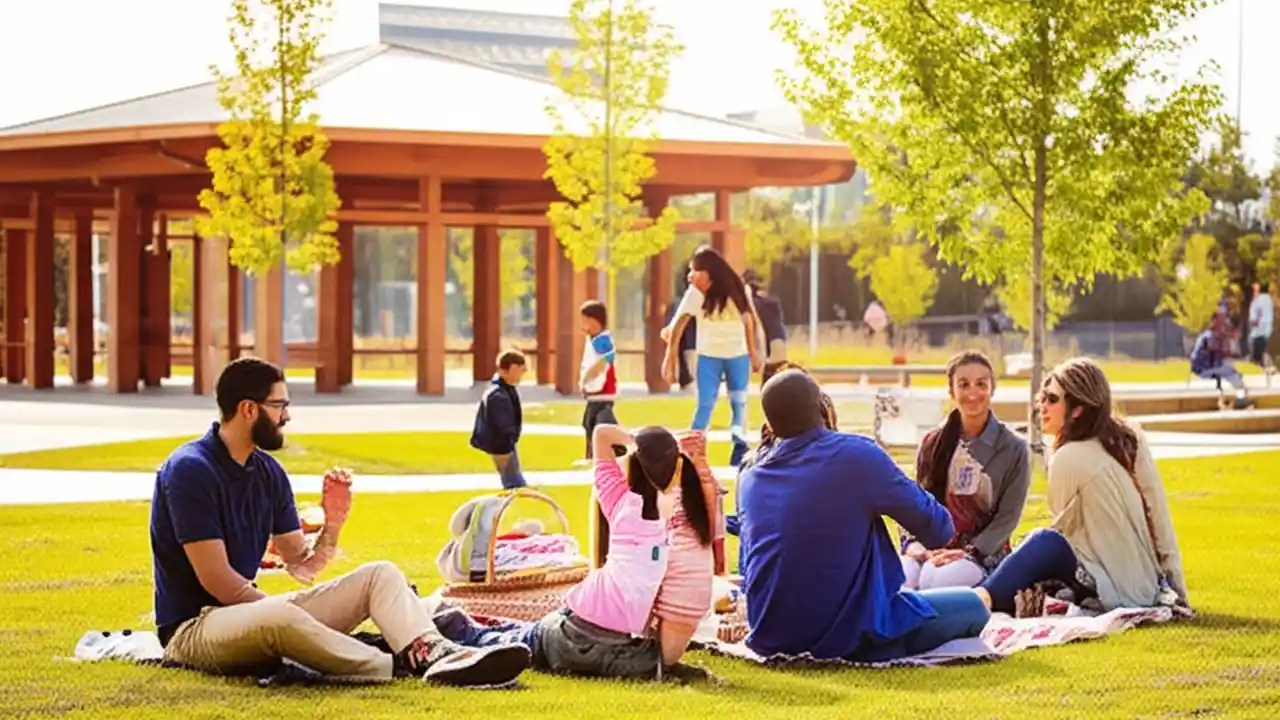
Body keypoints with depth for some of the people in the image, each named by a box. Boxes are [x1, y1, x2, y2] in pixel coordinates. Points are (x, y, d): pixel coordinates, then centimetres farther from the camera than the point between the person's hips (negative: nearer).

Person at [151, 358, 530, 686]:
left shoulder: (267, 472, 11)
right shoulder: (190, 470, -15)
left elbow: (303, 568, 11)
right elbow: (217, 580, -19)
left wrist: (333, 523, -7)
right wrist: (280, 609, -9)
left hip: (251, 609, 9)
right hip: (193, 629, -9)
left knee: (379, 575, -3)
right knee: (278, 617, -42)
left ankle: (435, 653, -33)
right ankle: (405, 667, -29)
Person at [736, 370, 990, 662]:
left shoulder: (749, 480, 6)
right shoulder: (856, 455, -10)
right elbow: (937, 528, 0)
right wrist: (941, 529, 23)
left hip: (769, 640, 6)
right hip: (847, 637, -6)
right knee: (973, 605, 12)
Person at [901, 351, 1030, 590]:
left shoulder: (1013, 448, 0)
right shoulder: (932, 443, 11)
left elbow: (1008, 516, -3)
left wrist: (970, 553, -15)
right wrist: (912, 542, -9)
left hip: (984, 552, -3)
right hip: (931, 548, 3)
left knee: (932, 582, -36)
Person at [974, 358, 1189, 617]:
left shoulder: (1068, 458, -14)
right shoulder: (1132, 439, 4)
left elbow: (1062, 530, -2)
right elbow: (1161, 521, 6)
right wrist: (1178, 591, 11)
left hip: (1115, 591, -8)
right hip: (1151, 588, 8)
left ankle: (982, 599, -36)